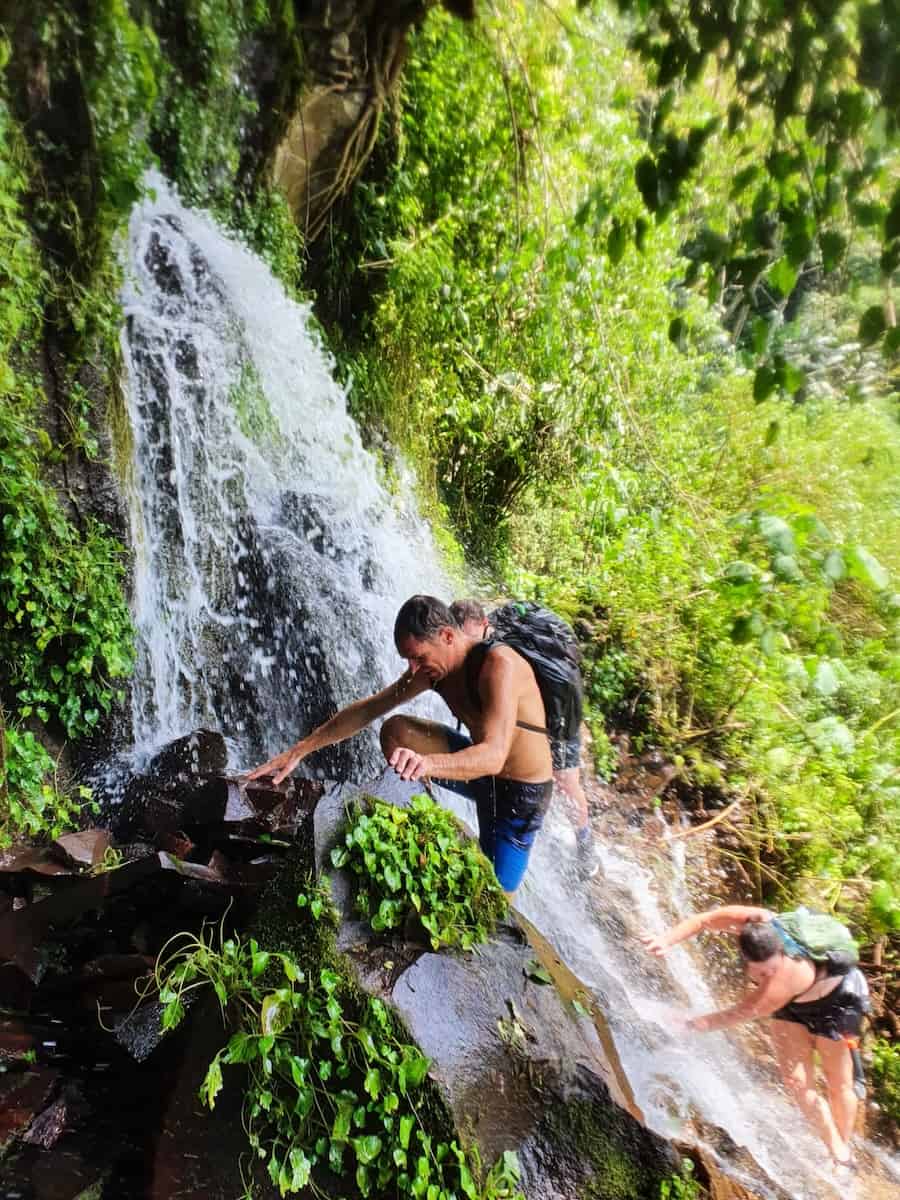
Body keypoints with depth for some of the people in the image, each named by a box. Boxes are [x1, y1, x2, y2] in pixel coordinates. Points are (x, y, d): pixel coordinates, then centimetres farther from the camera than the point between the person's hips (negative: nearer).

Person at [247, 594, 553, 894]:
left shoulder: (498, 664, -30)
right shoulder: (433, 667, -6)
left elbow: (493, 756, -41)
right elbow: (367, 709, 1)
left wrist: (425, 763, -59)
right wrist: (299, 750, -2)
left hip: (519, 792, -7)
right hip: (481, 771, 7)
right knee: (395, 730, -4)